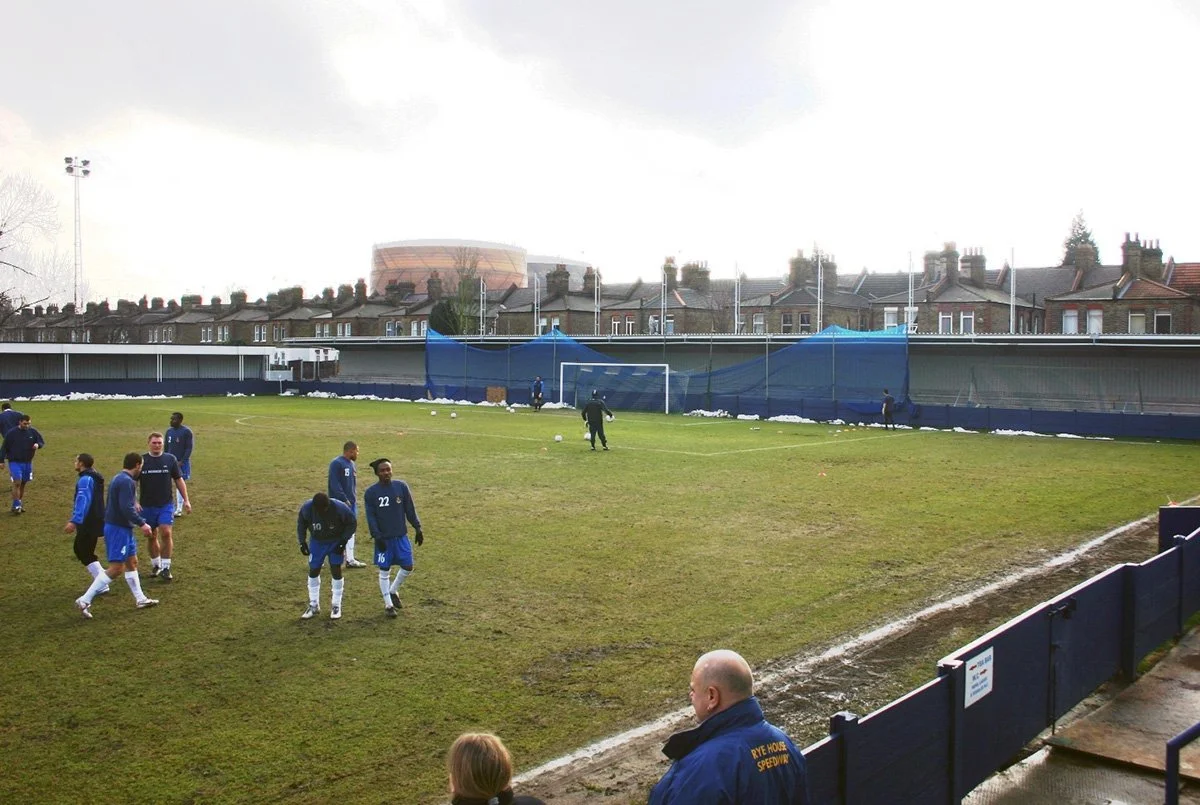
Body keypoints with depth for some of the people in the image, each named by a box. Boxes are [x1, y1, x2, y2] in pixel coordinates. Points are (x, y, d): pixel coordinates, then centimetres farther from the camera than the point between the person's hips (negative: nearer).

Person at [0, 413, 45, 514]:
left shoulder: (33, 431, -1)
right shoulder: (11, 433, -8)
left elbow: (42, 441, 9)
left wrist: (38, 445, -15)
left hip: (28, 462, 3)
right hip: (15, 462, -3)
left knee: (23, 484, 11)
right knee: (17, 483, -13)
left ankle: (20, 505, 21)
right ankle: (16, 506, -9)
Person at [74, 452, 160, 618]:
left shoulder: (120, 479, 13)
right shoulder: (127, 481, -19)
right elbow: (126, 508, -26)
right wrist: (142, 523, -20)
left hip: (123, 528, 11)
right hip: (118, 529, -11)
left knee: (132, 562, 17)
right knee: (116, 568, -10)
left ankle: (141, 599, 25)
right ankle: (85, 600, -9)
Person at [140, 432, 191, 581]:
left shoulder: (170, 459, 0)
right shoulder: (141, 461, -1)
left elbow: (179, 480, 7)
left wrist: (186, 500, 3)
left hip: (166, 505, -1)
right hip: (147, 506, 1)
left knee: (166, 534, -13)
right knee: (152, 536, 10)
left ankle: (165, 567, -5)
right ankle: (155, 565, 27)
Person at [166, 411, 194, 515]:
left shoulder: (186, 431, -8)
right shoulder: (169, 431, 9)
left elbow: (189, 448, -10)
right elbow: (167, 447, 15)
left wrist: (182, 461, -16)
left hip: (182, 462, -5)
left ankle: (179, 509, 6)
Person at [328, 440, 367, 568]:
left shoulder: (352, 464, 13)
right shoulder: (336, 464, -15)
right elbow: (335, 485, -20)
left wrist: (353, 499, 13)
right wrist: (344, 500, -19)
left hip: (350, 502, 9)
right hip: (340, 503, -9)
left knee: (351, 529, 10)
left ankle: (350, 559, 16)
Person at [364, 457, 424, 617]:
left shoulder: (401, 486, -2)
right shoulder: (370, 493, -7)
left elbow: (410, 510, 4)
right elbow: (370, 517, -7)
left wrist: (418, 528, 2)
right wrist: (377, 537, -15)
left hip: (401, 536, 2)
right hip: (383, 538, -2)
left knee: (407, 568, 6)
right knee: (384, 571, 4)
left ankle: (393, 591, 32)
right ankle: (388, 605, 17)